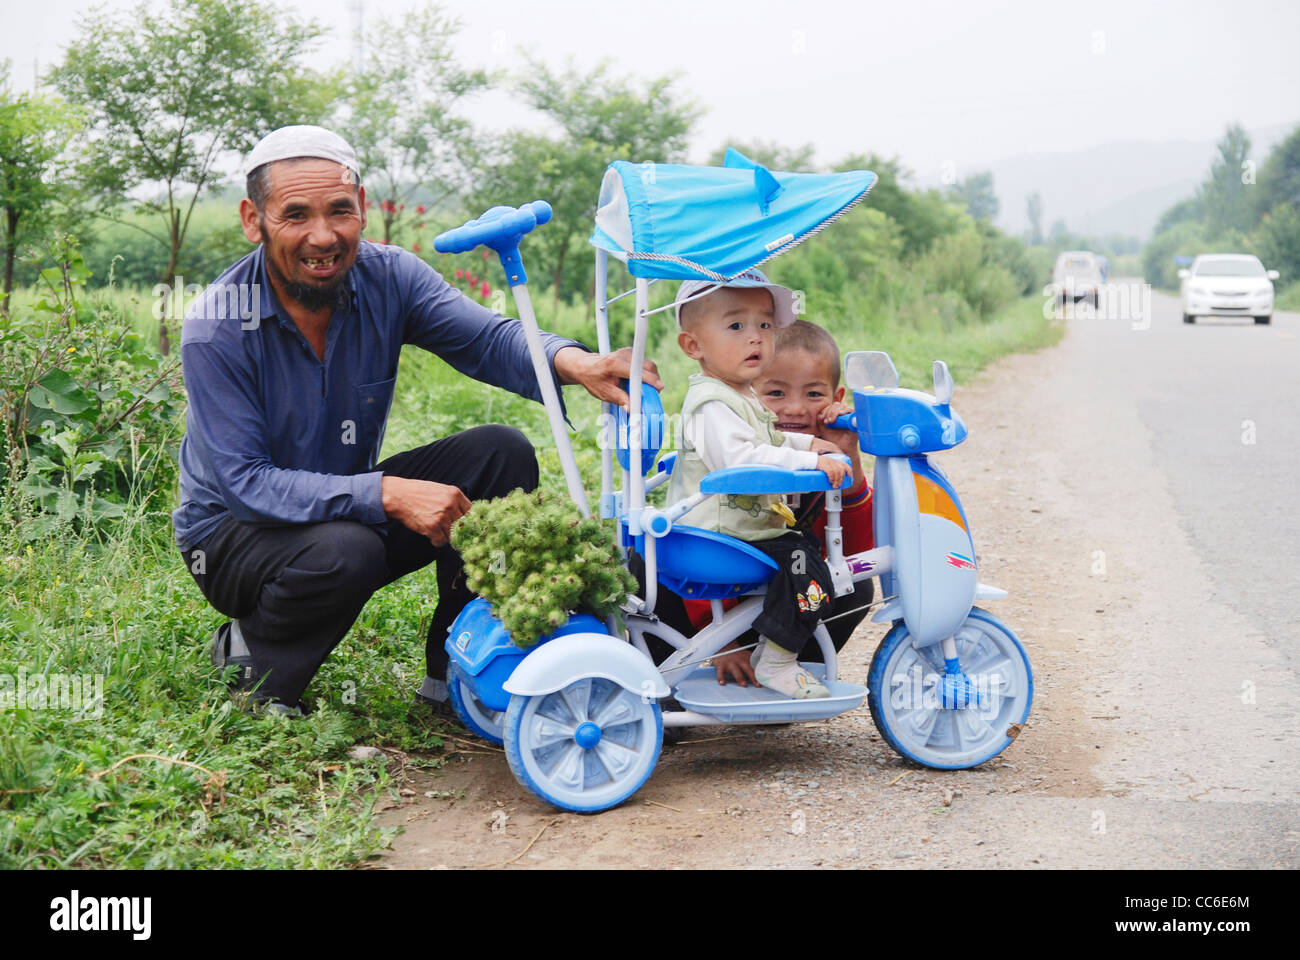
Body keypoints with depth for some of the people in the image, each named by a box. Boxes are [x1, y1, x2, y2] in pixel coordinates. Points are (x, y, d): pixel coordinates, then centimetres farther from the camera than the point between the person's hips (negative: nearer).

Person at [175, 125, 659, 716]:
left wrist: (571, 361, -46)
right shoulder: (215, 330, -23)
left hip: (350, 501, 5)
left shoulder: (388, 278, -11)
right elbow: (244, 482, -28)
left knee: (502, 452, -14)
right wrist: (387, 494, -40)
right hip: (233, 531, -5)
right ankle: (249, 653, -4)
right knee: (346, 551, -38)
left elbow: (489, 338, -22)